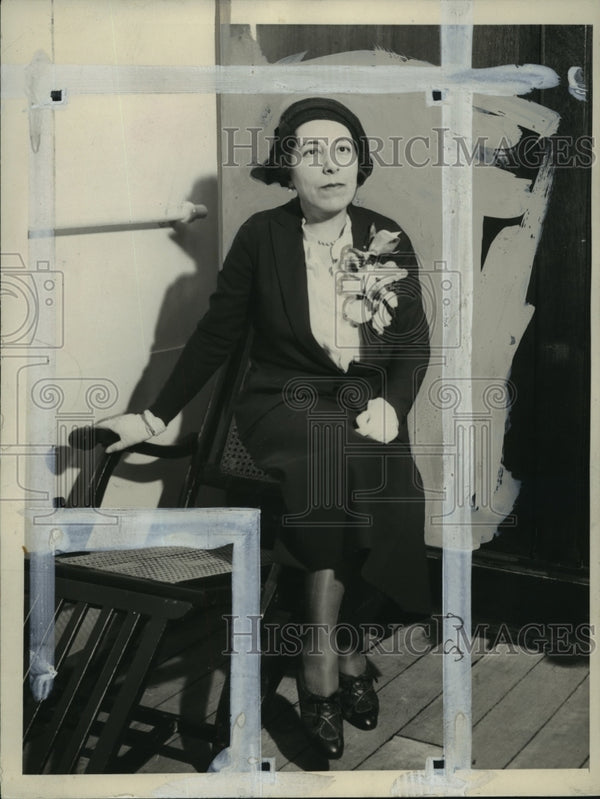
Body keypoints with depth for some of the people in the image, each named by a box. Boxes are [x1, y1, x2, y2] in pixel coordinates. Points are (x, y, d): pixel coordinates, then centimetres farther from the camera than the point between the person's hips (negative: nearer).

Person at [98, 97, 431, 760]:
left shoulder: (387, 240, 5)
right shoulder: (262, 236, -2)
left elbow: (414, 341, 8)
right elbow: (215, 335, 2)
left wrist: (391, 405, -11)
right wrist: (155, 418, -2)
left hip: (368, 407, 2)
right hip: (283, 405, -2)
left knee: (389, 483, -30)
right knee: (329, 447, -35)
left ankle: (320, 667, -15)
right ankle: (347, 653, -20)